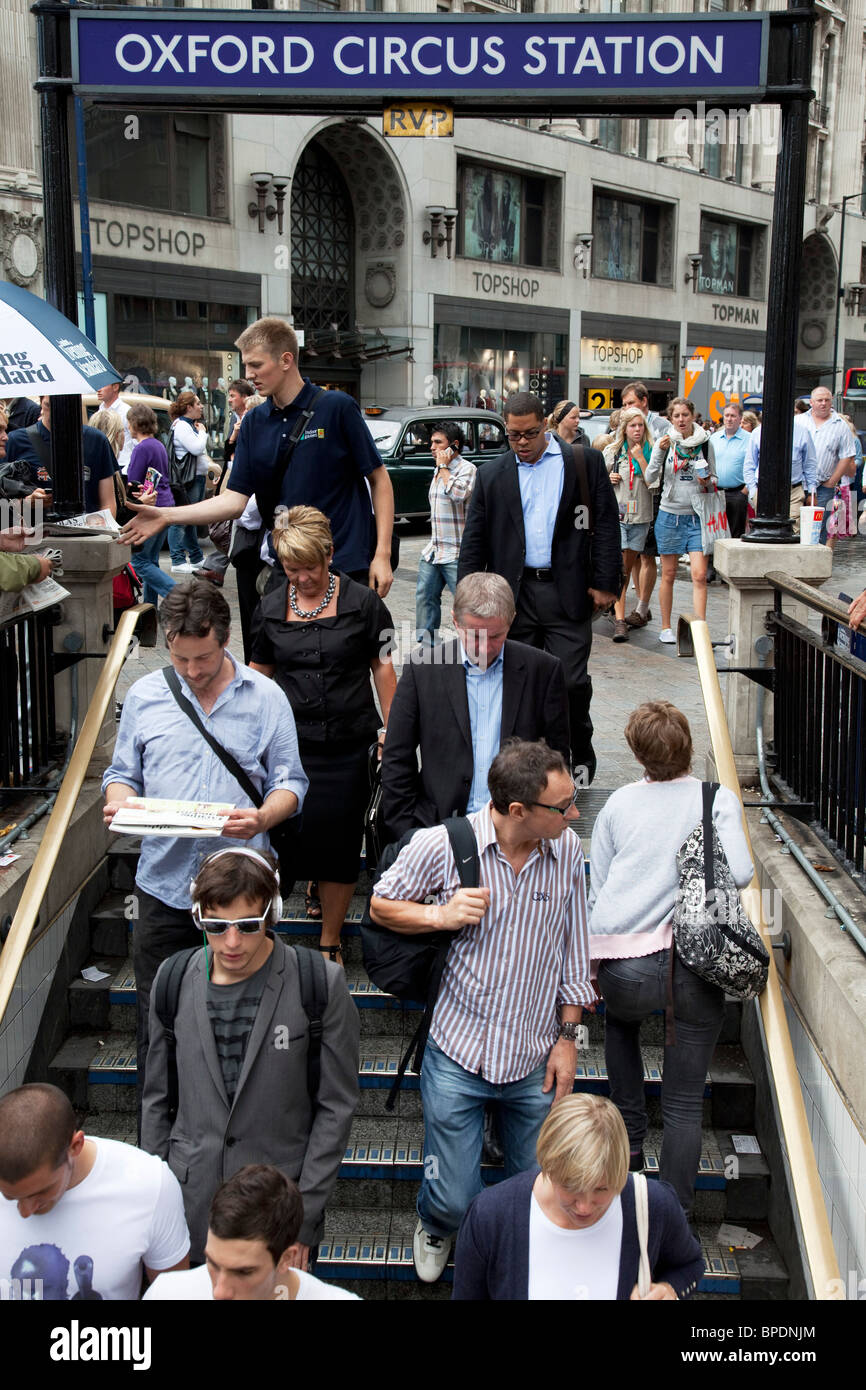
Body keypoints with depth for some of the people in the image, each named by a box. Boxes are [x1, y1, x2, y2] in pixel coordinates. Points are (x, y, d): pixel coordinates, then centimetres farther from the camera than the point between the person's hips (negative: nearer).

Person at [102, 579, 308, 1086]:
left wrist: (263, 817, -19)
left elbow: (290, 782, 2)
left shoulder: (266, 697, 1)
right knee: (156, 1022, 7)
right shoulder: (144, 696, 6)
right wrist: (119, 802, -11)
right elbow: (123, 774, 12)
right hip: (164, 885, 2)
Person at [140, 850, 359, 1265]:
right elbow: (157, 1099, 6)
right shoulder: (174, 980, -4)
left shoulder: (321, 985, -14)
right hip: (192, 1200, 2)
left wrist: (303, 1218, -9)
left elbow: (336, 1106, -9)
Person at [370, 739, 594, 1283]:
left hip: (536, 1060, 3)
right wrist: (440, 915, -18)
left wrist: (568, 1036, 4)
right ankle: (436, 1228, 44)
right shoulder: (441, 845, -15)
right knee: (453, 1198, 6)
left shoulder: (568, 850, -5)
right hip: (459, 1055, -2)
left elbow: (572, 952, 5)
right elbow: (381, 905, 1)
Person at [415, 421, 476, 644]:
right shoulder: (438, 471, 16)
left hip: (457, 553, -9)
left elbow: (458, 494, -29)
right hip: (433, 550, 9)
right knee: (425, 596, 11)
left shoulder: (466, 468, -10)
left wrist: (444, 467, -17)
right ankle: (426, 642, 21)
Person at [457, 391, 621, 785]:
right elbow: (474, 541, 9)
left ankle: (581, 760, 17)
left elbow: (606, 524, 2)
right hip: (515, 594, 2)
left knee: (572, 683, -3)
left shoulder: (585, 462, 5)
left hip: (568, 594, -2)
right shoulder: (492, 474, 10)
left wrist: (606, 584, -3)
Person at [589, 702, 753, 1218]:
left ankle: (630, 1143, 32)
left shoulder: (619, 803, 10)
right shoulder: (720, 799, 3)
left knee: (622, 1020, 36)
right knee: (685, 1104, 10)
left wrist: (593, 964, 26)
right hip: (697, 963, -2)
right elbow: (739, 873, -11)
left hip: (626, 967, 2)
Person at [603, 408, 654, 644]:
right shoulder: (612, 451, 3)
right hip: (617, 514, -2)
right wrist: (608, 478, -6)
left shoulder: (650, 452, 3)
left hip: (641, 517, 2)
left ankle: (618, 608, 27)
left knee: (629, 568, 11)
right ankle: (619, 620, -17)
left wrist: (640, 458, -13)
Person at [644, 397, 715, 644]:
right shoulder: (664, 442, 1)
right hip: (670, 514, 0)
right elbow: (651, 479, -5)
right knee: (668, 575, 7)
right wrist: (660, 452, -18)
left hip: (697, 515, 1)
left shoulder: (704, 443, 5)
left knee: (699, 575, -9)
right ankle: (666, 627, 19)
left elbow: (713, 479, 15)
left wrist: (708, 482, -8)